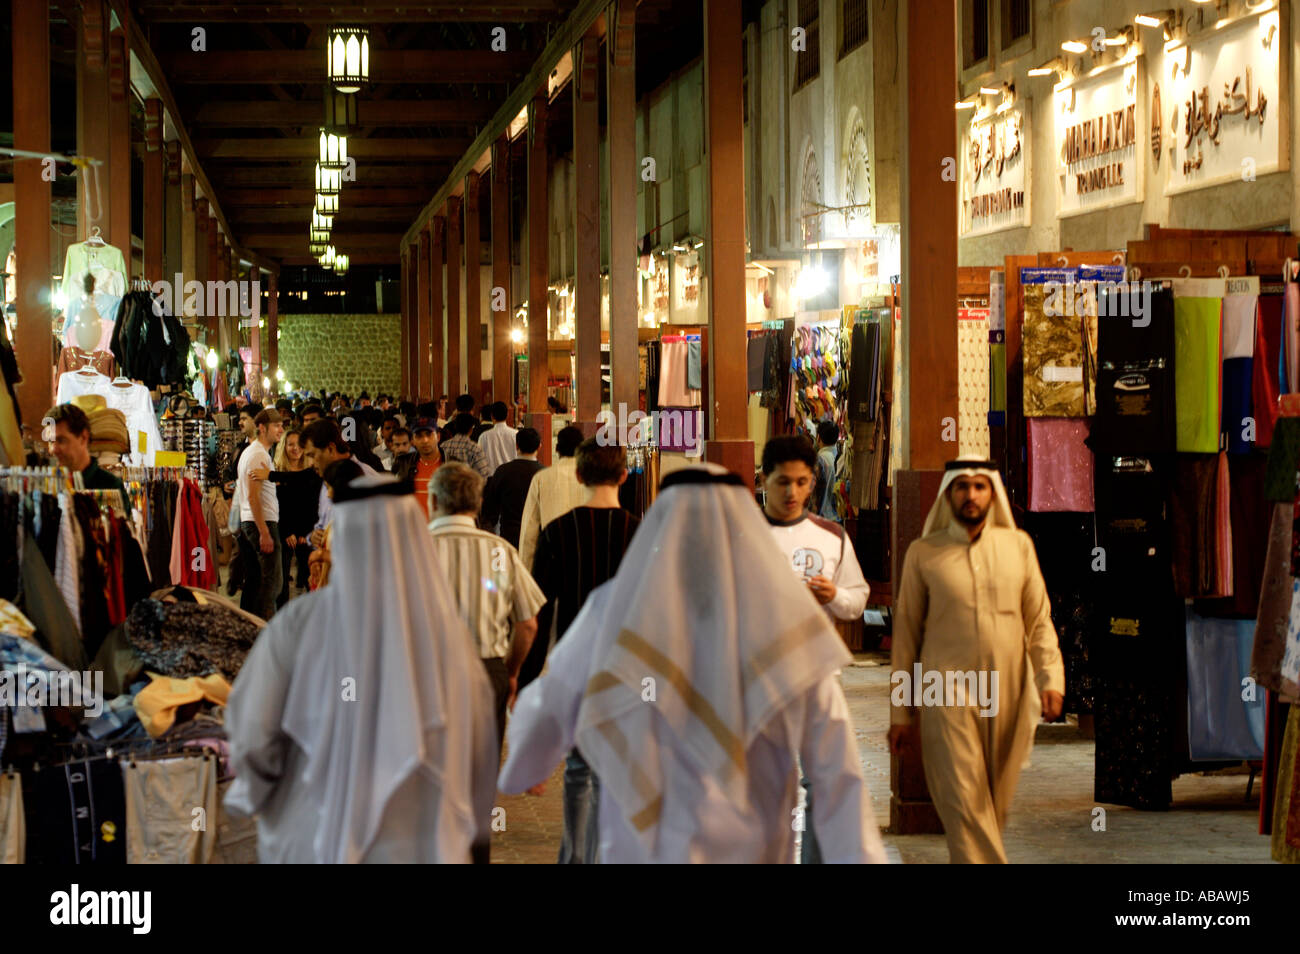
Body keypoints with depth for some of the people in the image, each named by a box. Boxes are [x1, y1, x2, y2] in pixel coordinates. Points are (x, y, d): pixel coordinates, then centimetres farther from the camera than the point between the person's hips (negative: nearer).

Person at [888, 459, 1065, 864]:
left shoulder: (1018, 545, 9)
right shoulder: (923, 553, 4)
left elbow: (1039, 620, 11)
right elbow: (906, 632, 7)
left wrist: (1050, 678, -4)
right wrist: (900, 713, 5)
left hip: (1007, 693, 2)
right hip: (947, 692, -2)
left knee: (995, 803, 6)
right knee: (963, 800, -11)